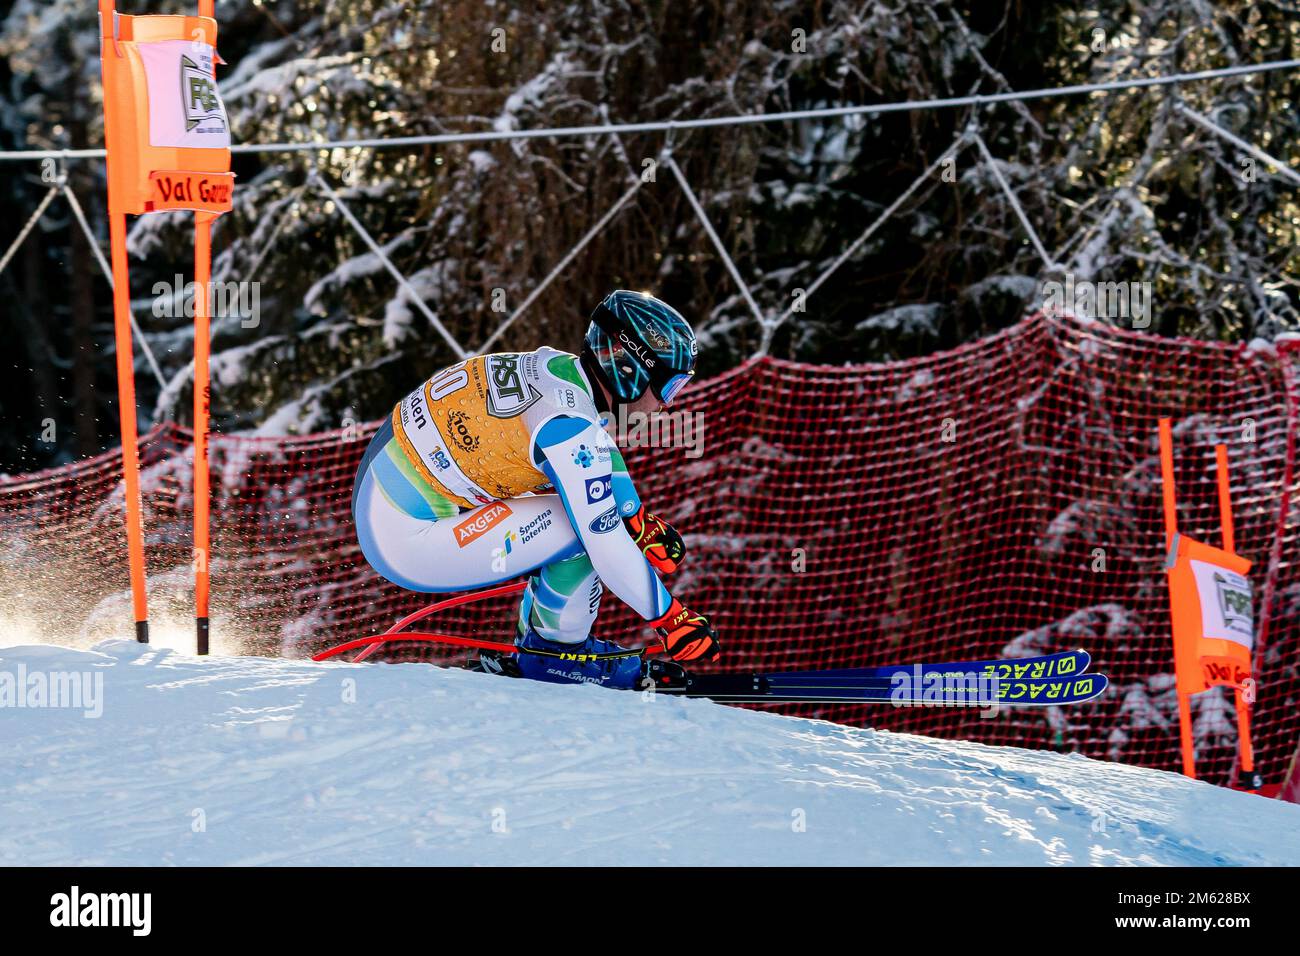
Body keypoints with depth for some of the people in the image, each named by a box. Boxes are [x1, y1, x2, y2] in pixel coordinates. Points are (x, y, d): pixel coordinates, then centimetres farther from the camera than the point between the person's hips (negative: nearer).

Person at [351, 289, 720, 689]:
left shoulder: (558, 368, 2)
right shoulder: (570, 426, -23)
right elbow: (605, 543, -22)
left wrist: (639, 520, 22)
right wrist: (672, 618, -12)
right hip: (406, 543, -9)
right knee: (589, 528, -15)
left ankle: (535, 641, 20)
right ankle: (556, 649, 6)